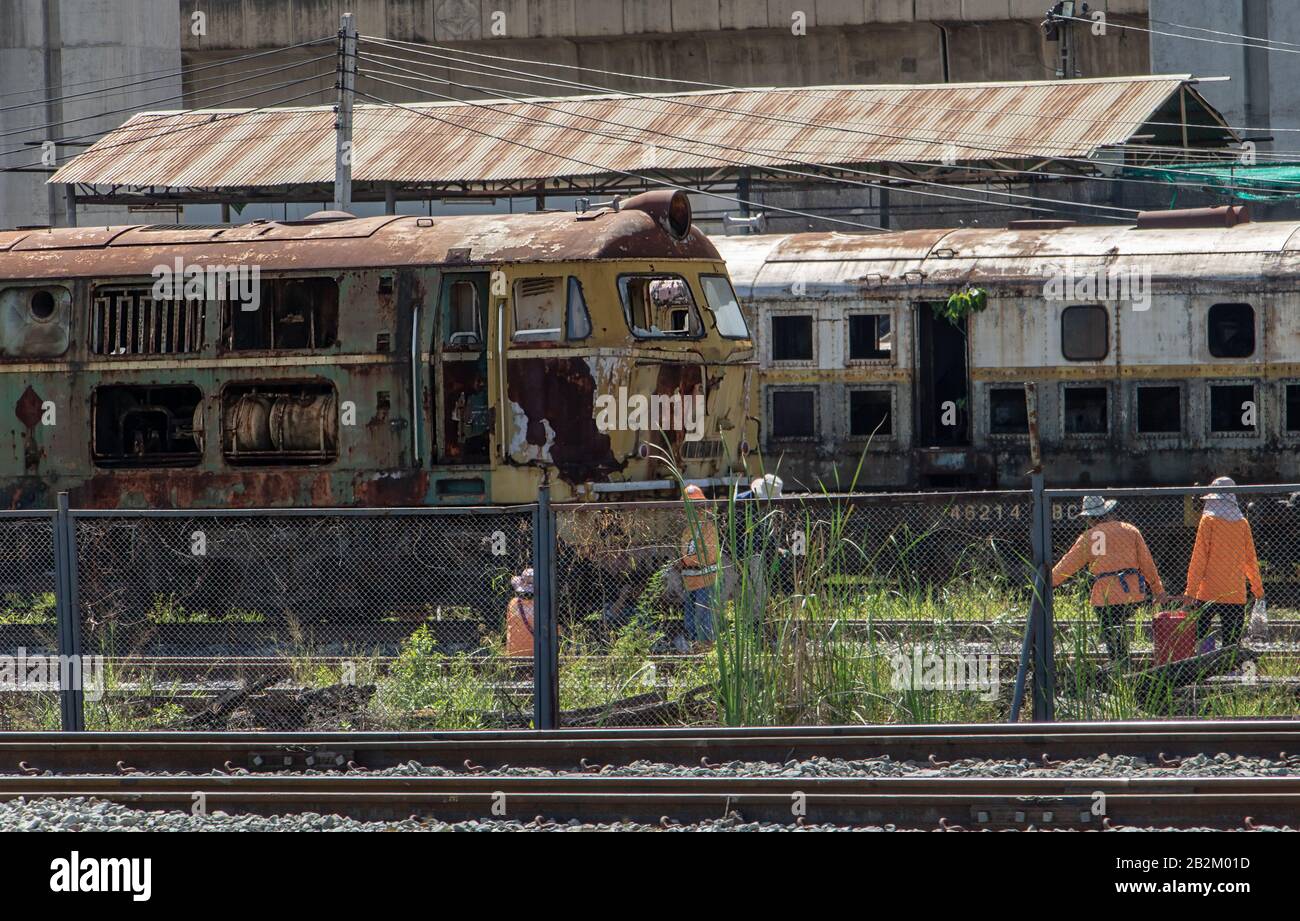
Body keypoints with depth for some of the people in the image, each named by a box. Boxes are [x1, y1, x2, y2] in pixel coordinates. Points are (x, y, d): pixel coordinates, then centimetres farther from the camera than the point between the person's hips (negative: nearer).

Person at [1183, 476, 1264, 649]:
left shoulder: (1208, 520, -4)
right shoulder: (1242, 523, 6)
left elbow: (1199, 557, -6)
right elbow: (1251, 560, 12)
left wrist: (1191, 590, -4)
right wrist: (1258, 590, 22)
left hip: (1210, 592, -3)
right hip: (1236, 595, 3)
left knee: (1198, 636, 4)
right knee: (1232, 642, 4)